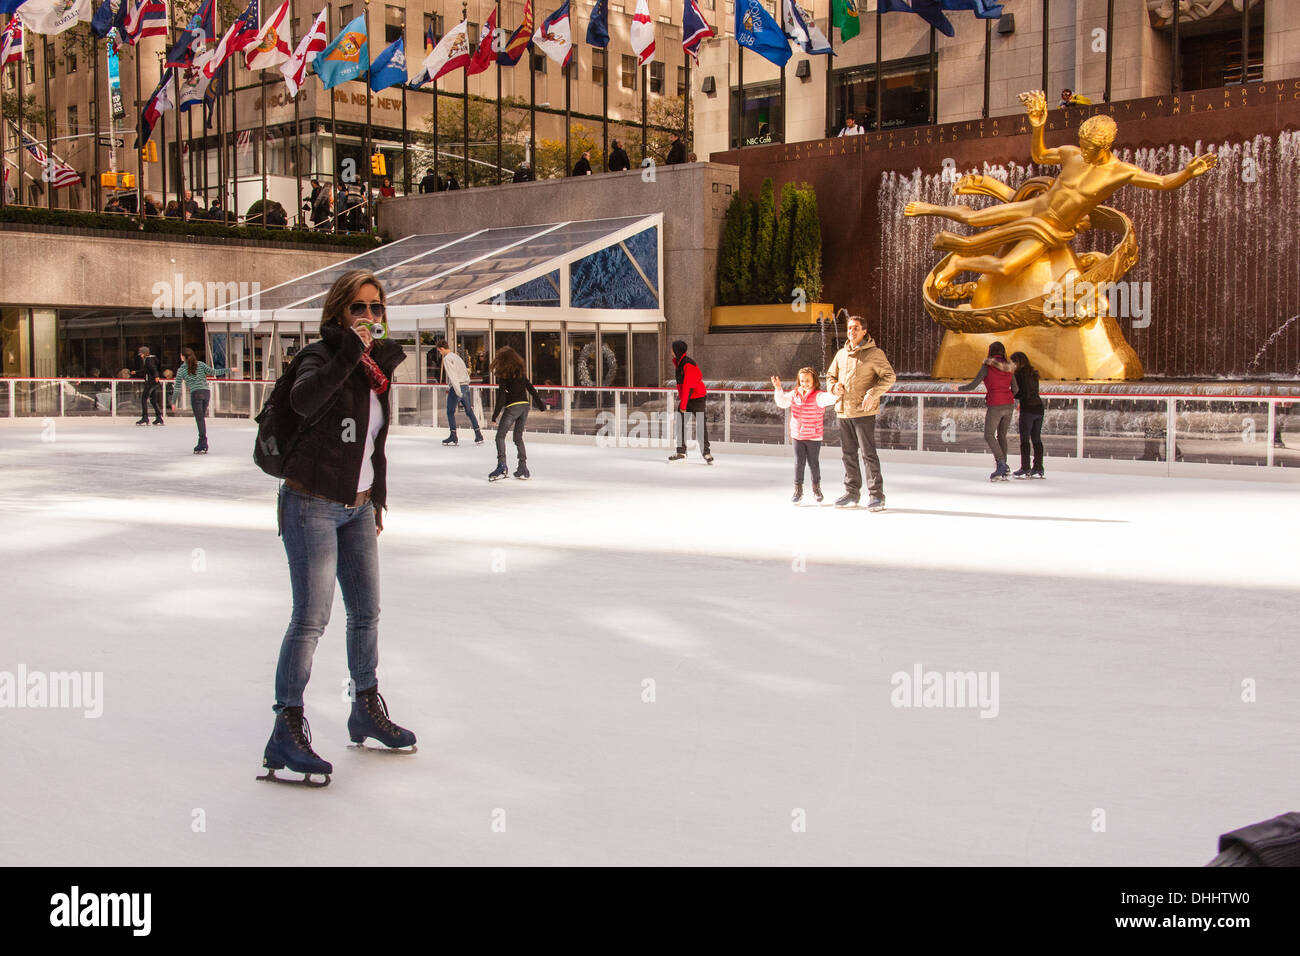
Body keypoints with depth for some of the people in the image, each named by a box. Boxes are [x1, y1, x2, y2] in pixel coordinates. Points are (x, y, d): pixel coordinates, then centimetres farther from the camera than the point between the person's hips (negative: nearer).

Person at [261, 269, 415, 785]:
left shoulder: (375, 368, 11)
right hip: (312, 504, -8)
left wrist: (377, 500, 21)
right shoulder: (320, 357, -11)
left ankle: (367, 711, 30)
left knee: (366, 611, 14)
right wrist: (346, 356, -38)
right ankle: (287, 731, -5)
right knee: (312, 617, -11)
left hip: (357, 508, 8)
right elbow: (303, 402, -35)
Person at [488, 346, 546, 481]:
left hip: (512, 407, -6)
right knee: (518, 437, 15)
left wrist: (495, 415, -9)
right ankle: (523, 469, 13)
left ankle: (502, 466, -12)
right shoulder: (520, 372, 10)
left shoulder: (503, 375, -7)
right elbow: (530, 388, 13)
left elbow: (501, 396, -12)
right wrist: (540, 404, 23)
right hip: (525, 405, 6)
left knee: (500, 436, 2)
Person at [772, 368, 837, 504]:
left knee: (814, 463, 8)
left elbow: (828, 398, -30)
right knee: (798, 463, 4)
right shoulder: (794, 394, 4)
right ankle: (798, 490, 13)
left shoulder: (818, 396, -12)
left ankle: (816, 488, 27)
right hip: (797, 436, 3)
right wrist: (778, 389, -9)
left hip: (814, 437, -3)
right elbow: (782, 403, 7)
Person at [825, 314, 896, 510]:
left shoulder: (874, 353, -5)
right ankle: (852, 492, 22)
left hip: (863, 412, -6)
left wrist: (873, 393, -20)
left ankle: (876, 495, 0)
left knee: (868, 454, -7)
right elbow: (830, 375, 25)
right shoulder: (841, 354, 13)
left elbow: (889, 376, -8)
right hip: (843, 411, 6)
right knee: (848, 454, 12)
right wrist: (833, 387, 2)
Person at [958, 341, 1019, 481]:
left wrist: (959, 388, 13)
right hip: (1009, 404, 6)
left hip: (995, 405, -6)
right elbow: (1015, 389, 14)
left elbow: (973, 385, -4)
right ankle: (1004, 469, 10)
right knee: (1002, 435, 13)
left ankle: (1001, 464, -17)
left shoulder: (987, 366, -4)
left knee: (989, 435, -1)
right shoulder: (1009, 368, 11)